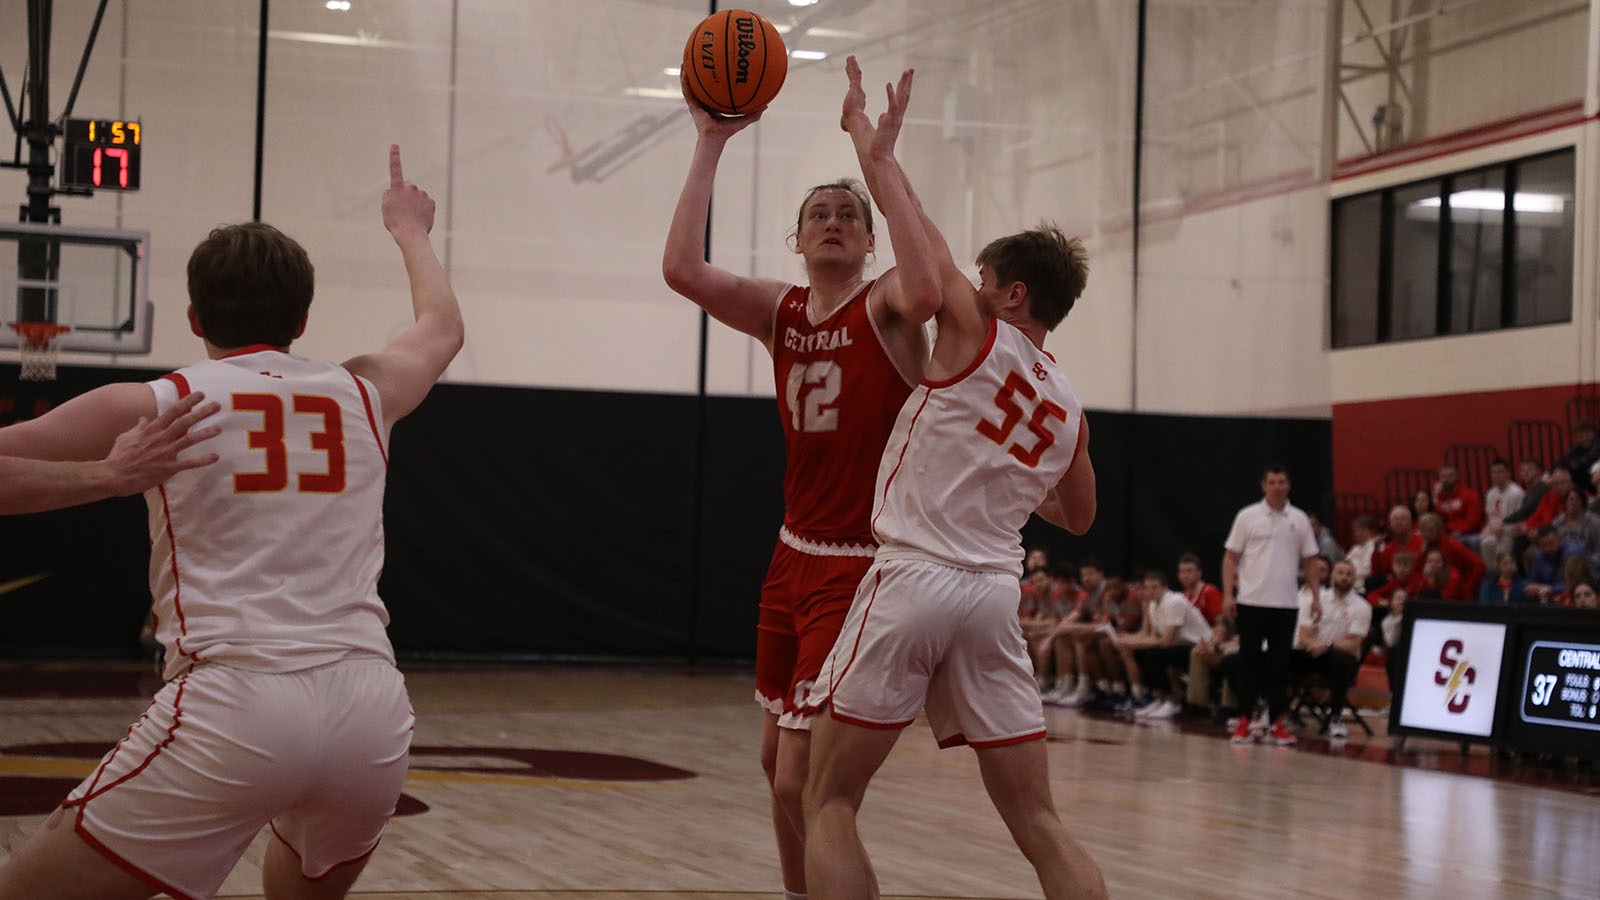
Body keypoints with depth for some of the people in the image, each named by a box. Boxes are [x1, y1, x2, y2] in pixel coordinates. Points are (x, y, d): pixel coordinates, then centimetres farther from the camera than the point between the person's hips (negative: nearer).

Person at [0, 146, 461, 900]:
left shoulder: (157, 406, 7)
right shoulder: (362, 394, 18)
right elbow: (443, 327, 41)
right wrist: (410, 230, 58)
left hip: (235, 707, -4)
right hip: (374, 710, 5)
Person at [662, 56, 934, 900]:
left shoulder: (884, 303, -9)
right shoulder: (779, 312, 6)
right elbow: (681, 268, -11)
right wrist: (709, 144, -12)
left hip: (861, 569, -7)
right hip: (794, 557, 7)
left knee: (804, 783, -11)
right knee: (777, 760, 17)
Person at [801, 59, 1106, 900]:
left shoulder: (976, 332, -1)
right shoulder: (1068, 408, 15)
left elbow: (913, 230, 6)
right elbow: (1079, 515, 31)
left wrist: (871, 143, 21)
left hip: (912, 578, -6)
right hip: (995, 591, 6)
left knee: (828, 803, 3)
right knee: (1038, 822, 7)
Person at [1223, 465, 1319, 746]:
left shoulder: (1299, 520, 7)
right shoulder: (1248, 516, 0)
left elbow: (1310, 560, 11)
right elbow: (1230, 557, 1)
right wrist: (1228, 594, -8)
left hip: (1285, 604, 2)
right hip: (1251, 601, -2)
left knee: (1280, 664, 4)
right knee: (1249, 660, 0)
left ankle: (1277, 722, 10)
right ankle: (1245, 720, 5)